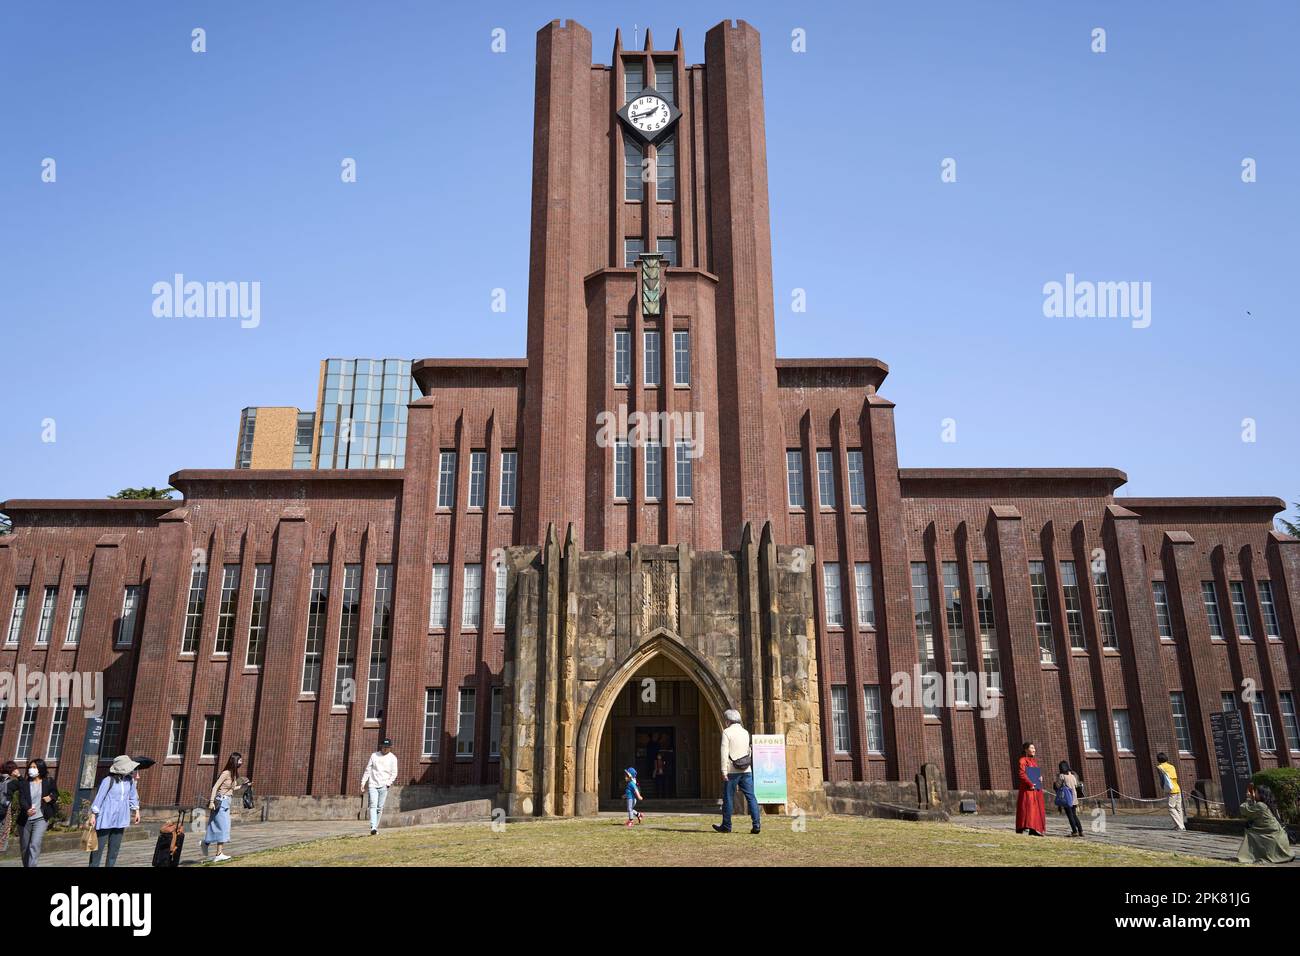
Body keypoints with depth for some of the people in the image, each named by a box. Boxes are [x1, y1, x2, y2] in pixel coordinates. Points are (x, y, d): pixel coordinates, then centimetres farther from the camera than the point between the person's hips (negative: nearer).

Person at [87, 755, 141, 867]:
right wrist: (93, 816, -10)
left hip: (120, 819, 5)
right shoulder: (108, 781, -18)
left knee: (114, 849, 11)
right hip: (106, 819, -5)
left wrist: (136, 811, 15)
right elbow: (99, 798, -12)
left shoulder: (129, 780, -2)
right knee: (99, 847, 3)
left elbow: (133, 796, 11)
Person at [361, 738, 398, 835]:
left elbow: (394, 773, 3)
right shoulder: (374, 755, 8)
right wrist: (363, 782, 3)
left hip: (384, 787, 0)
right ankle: (373, 827, -21)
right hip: (373, 785, 0)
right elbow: (368, 770, 10)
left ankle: (376, 827, 10)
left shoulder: (393, 758, 4)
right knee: (373, 805, -13)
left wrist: (388, 783, -10)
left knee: (380, 808, 1)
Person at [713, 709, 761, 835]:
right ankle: (756, 824, -6)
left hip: (732, 771, -4)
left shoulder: (727, 732, -5)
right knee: (751, 797, 3)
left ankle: (726, 826, 12)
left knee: (728, 798, 6)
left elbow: (725, 752, -11)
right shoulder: (745, 732, 12)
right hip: (746, 770, 5)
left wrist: (724, 771, -12)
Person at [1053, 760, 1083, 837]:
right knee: (1074, 815, 13)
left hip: (1067, 798, -6)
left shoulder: (1061, 775, -7)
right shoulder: (1072, 775, 12)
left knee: (1070, 815, -3)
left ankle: (1074, 831, -7)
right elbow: (1076, 785, 18)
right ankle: (1080, 830, 8)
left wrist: (1057, 777, 5)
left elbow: (1058, 785, -5)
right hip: (1074, 797, 6)